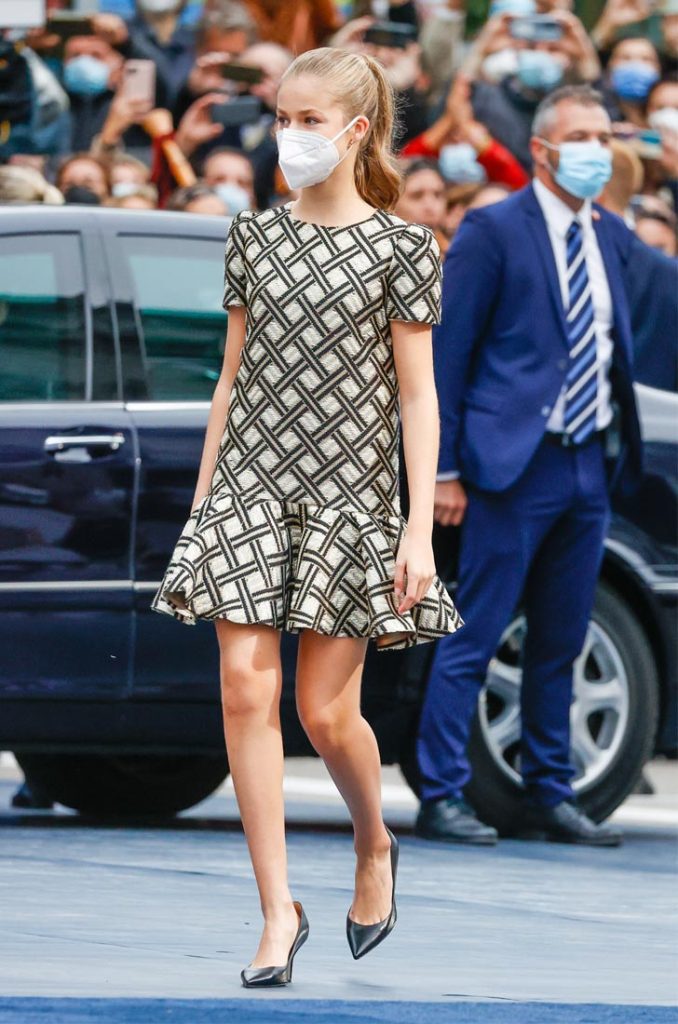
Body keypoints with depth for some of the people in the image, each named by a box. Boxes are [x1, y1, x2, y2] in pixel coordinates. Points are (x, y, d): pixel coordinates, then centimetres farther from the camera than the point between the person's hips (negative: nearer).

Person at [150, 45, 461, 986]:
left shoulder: (399, 246, -2)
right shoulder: (255, 236, 9)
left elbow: (418, 395, -3)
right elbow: (234, 375, 14)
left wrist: (419, 528, -9)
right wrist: (202, 500, 12)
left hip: (348, 490, -3)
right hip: (251, 482, 3)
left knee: (327, 709, -2)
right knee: (246, 685, -10)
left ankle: (374, 844, 30)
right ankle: (279, 910, -5)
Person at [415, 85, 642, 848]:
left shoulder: (614, 239, 13)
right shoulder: (492, 232, -6)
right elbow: (447, 352, -7)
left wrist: (621, 448, 11)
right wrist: (444, 469, -11)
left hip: (590, 465, 6)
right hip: (517, 462, -6)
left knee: (560, 643, 11)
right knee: (473, 638, -6)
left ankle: (548, 798, 17)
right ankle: (440, 798, -4)